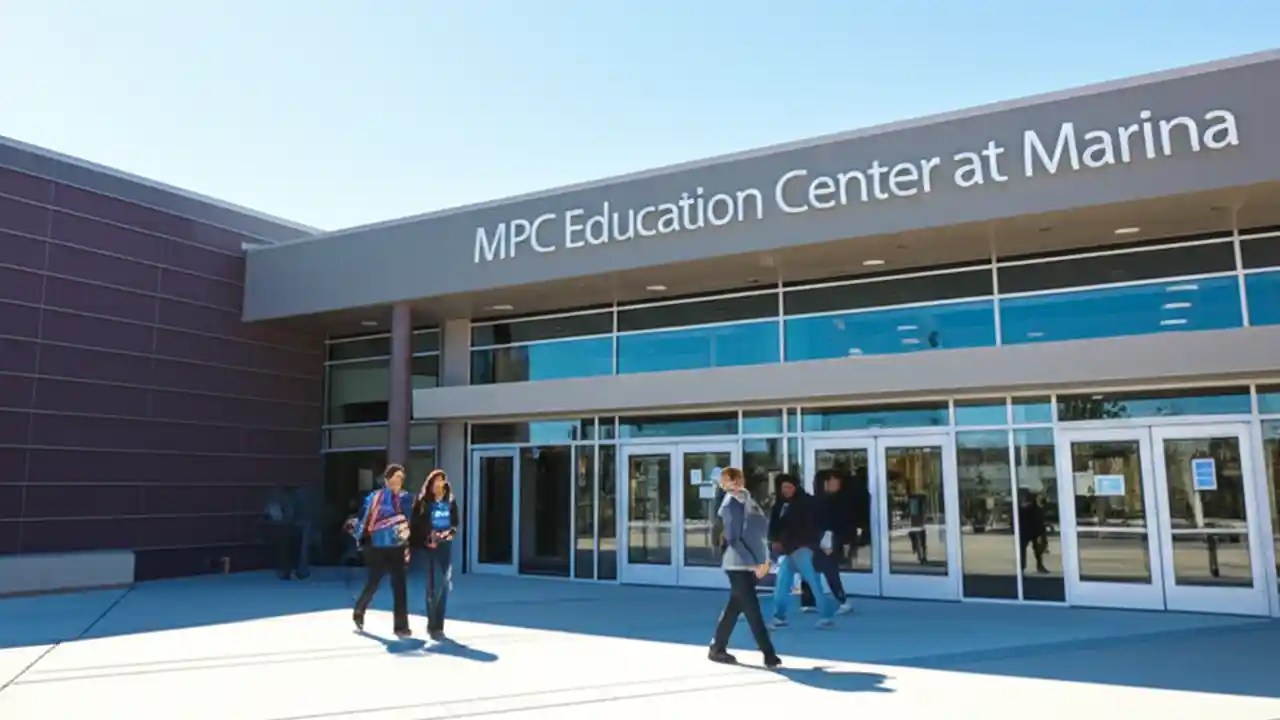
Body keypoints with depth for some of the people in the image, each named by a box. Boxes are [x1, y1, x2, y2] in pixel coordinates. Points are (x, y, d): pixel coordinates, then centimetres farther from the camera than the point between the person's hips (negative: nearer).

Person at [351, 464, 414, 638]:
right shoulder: (374, 497, -6)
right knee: (373, 583, 3)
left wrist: (408, 545, 6)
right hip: (377, 547, -3)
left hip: (397, 548, 3)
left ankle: (401, 625, 9)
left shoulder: (406, 498, 3)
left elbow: (411, 523, 8)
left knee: (399, 585, 1)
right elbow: (364, 518, -1)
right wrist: (361, 540, -1)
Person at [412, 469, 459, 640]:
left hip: (446, 546, 5)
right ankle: (432, 626, 3)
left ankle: (439, 625, 17)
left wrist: (451, 532, -4)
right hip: (430, 547, -4)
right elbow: (416, 525, -6)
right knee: (435, 586, -9)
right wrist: (427, 539, -17)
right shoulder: (423, 502, -2)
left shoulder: (450, 502, 10)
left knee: (444, 586, 6)